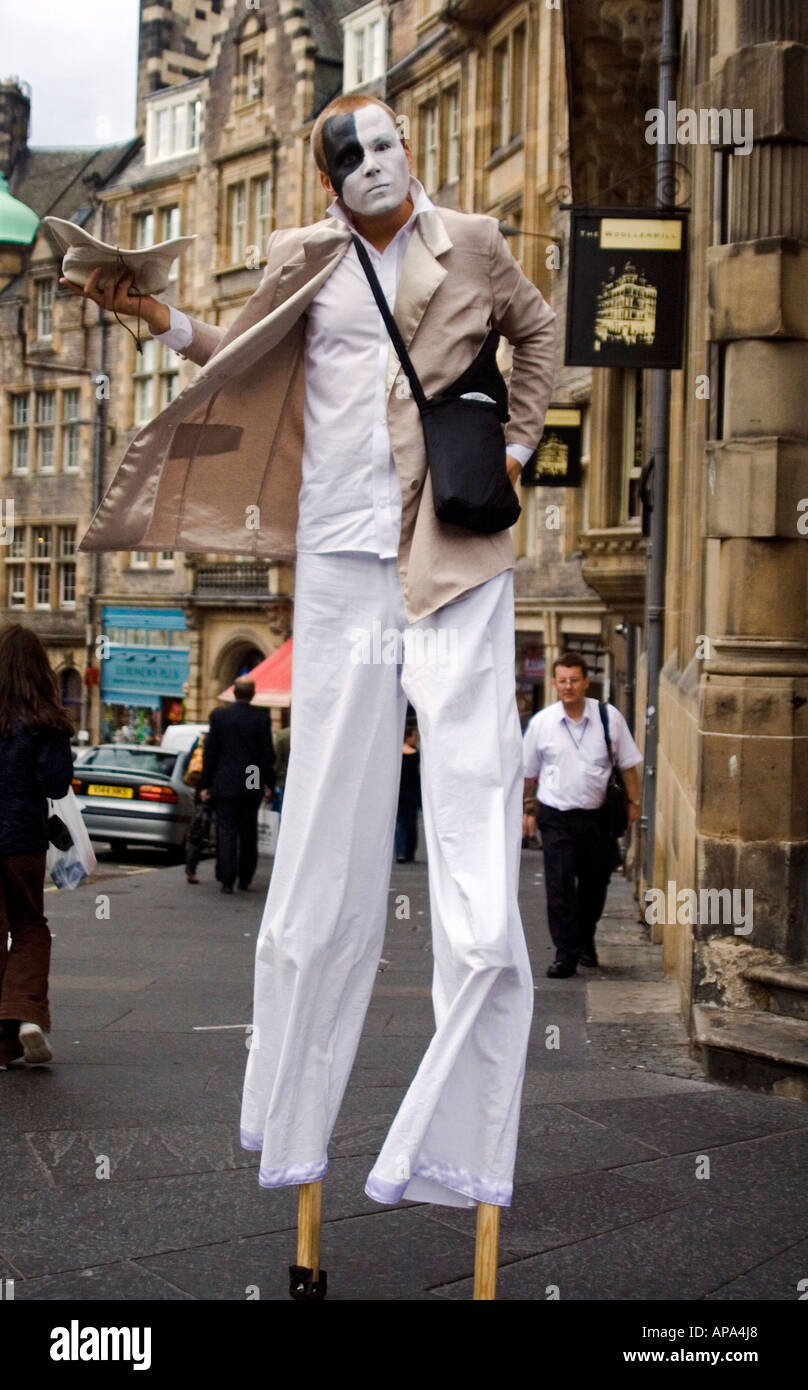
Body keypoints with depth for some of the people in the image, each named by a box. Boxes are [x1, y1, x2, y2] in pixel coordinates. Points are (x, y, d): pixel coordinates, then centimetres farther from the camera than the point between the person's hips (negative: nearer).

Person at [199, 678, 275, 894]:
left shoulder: (218, 716, -3)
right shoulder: (262, 718, -4)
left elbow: (210, 753, -2)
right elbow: (267, 755, -2)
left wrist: (205, 785, 4)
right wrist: (268, 784, 8)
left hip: (224, 785, -1)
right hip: (252, 787, 1)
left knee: (226, 832, 1)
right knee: (249, 834, 13)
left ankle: (226, 881, -4)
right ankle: (245, 880, 18)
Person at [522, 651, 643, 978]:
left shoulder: (609, 717, -1)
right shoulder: (541, 722, -1)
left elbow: (627, 764, 7)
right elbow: (528, 771, 9)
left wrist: (633, 801, 3)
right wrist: (528, 809, 10)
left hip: (597, 814, 1)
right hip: (556, 816, -1)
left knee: (595, 883, 14)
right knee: (559, 887, -8)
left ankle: (585, 940, 37)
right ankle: (566, 954, -1)